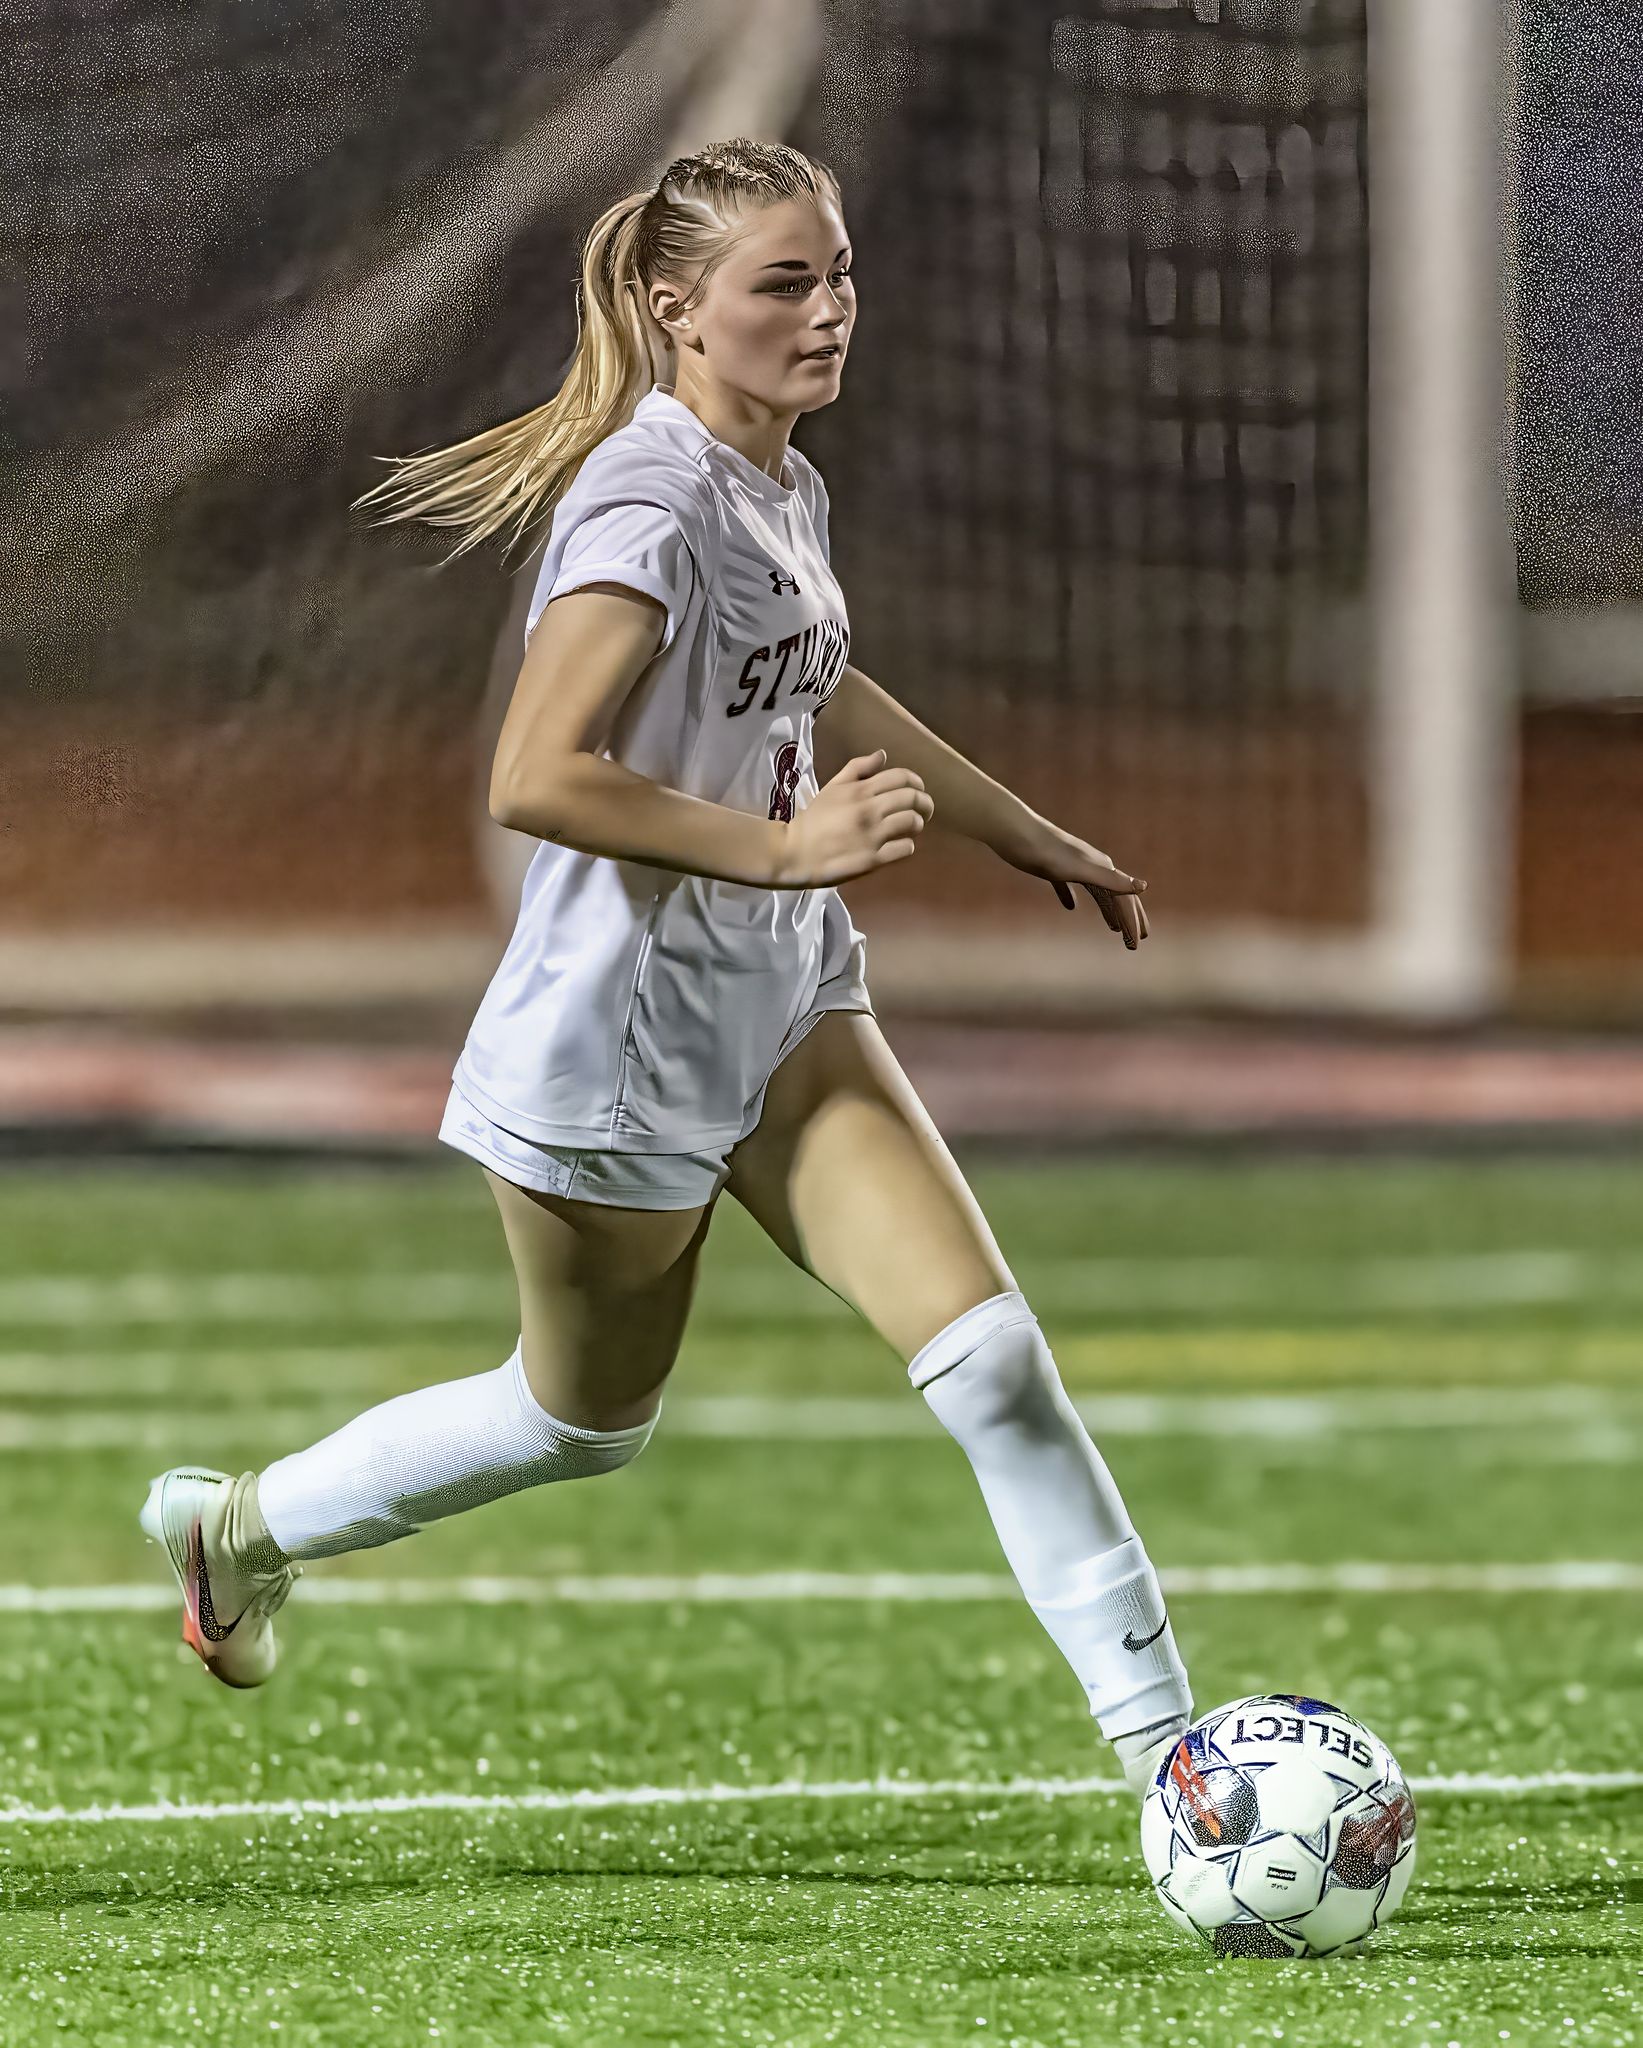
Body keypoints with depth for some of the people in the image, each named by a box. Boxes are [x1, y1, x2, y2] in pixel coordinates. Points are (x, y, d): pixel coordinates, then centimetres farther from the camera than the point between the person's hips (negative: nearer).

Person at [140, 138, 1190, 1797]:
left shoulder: (786, 490, 6)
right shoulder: (655, 497, -22)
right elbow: (536, 777, -32)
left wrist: (1017, 829, 33)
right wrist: (784, 847, -33)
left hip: (784, 1012, 7)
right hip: (620, 1040, -7)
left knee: (988, 1352, -8)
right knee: (587, 1421, 14)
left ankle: (1160, 1737, -6)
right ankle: (241, 1521, 38)